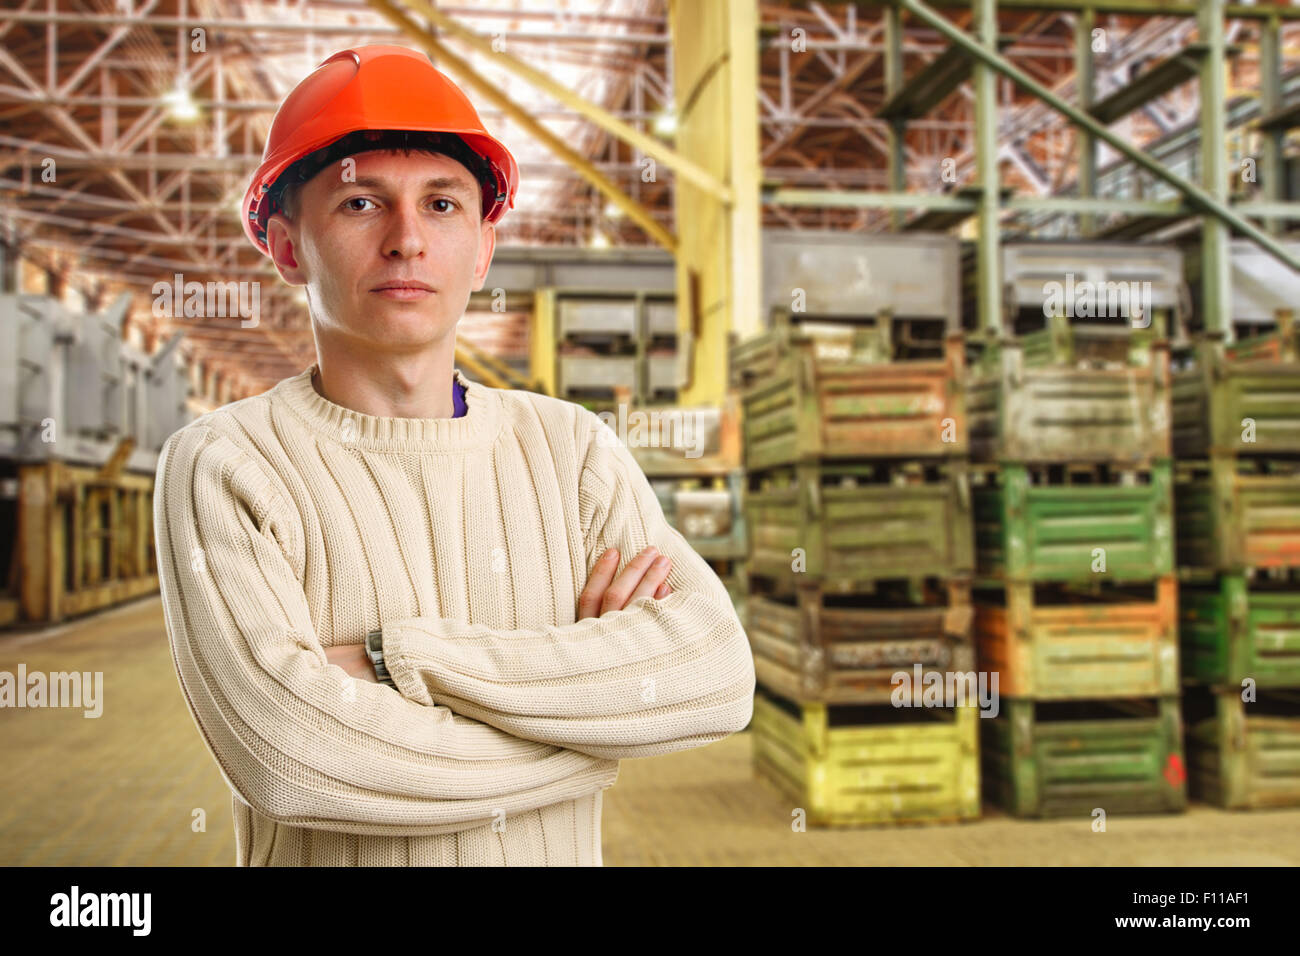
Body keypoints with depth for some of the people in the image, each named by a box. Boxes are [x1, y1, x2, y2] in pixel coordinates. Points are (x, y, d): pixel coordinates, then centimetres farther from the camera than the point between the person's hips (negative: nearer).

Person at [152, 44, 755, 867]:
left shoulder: (571, 446, -5)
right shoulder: (221, 469, -14)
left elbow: (718, 675, -19)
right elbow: (287, 756, -27)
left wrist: (403, 658, -26)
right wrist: (596, 679, -20)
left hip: (559, 849, 2)